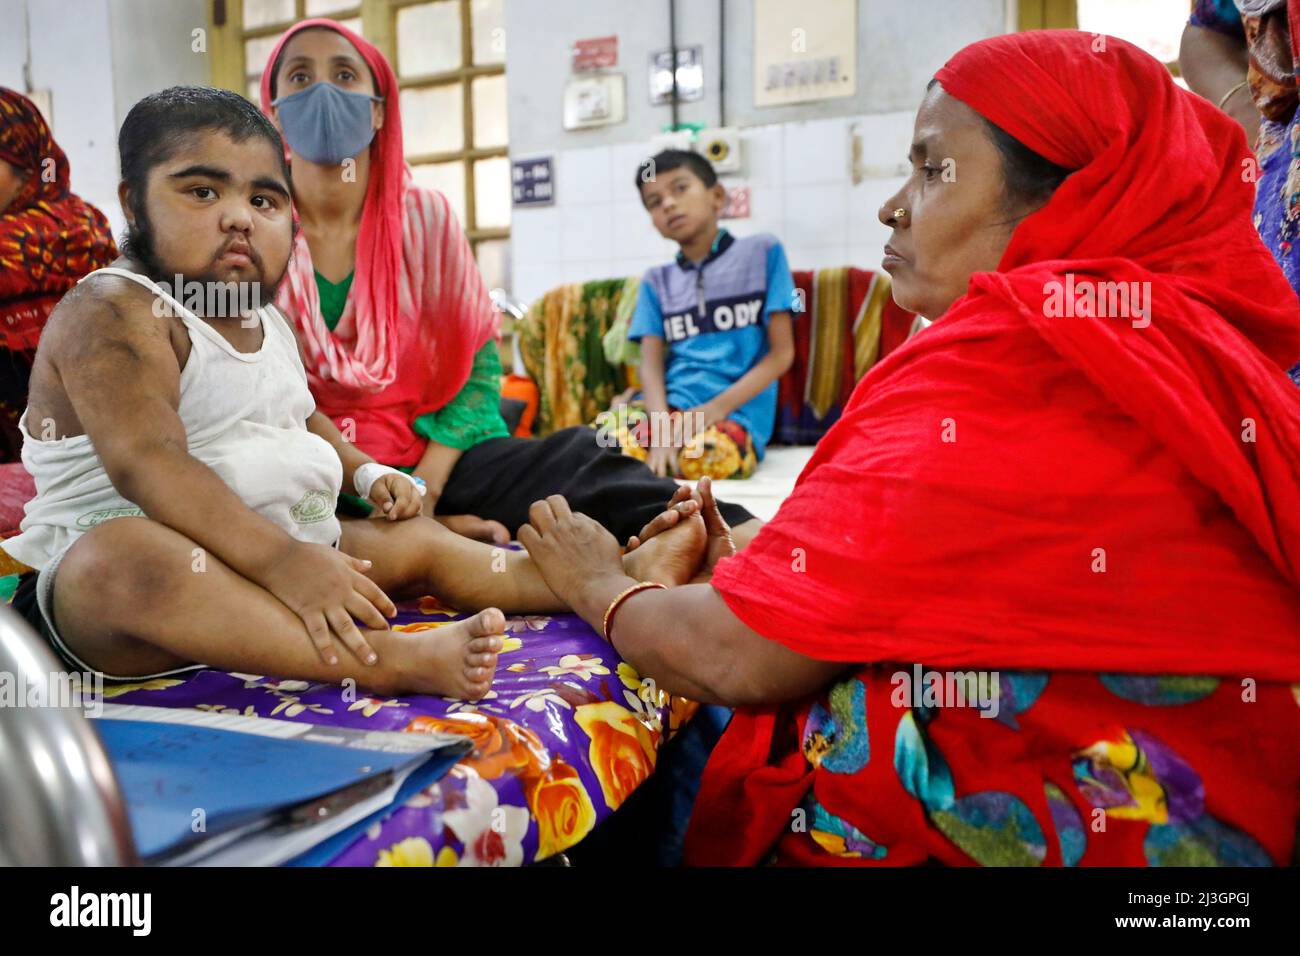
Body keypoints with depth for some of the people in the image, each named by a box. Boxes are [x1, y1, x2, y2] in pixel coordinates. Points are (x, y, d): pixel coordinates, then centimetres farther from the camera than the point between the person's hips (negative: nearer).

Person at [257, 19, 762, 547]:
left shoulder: (425, 215, 1)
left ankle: (745, 544, -41)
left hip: (429, 458, 1)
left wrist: (425, 488, -14)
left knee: (578, 458, -28)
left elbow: (475, 361, 1)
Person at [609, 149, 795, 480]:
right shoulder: (657, 281, 18)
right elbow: (651, 364, 5)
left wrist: (714, 409, -10)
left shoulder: (762, 252, 7)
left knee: (712, 455, -37)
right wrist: (662, 429, -16)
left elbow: (781, 353, 2)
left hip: (735, 412, -1)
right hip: (668, 408, 2)